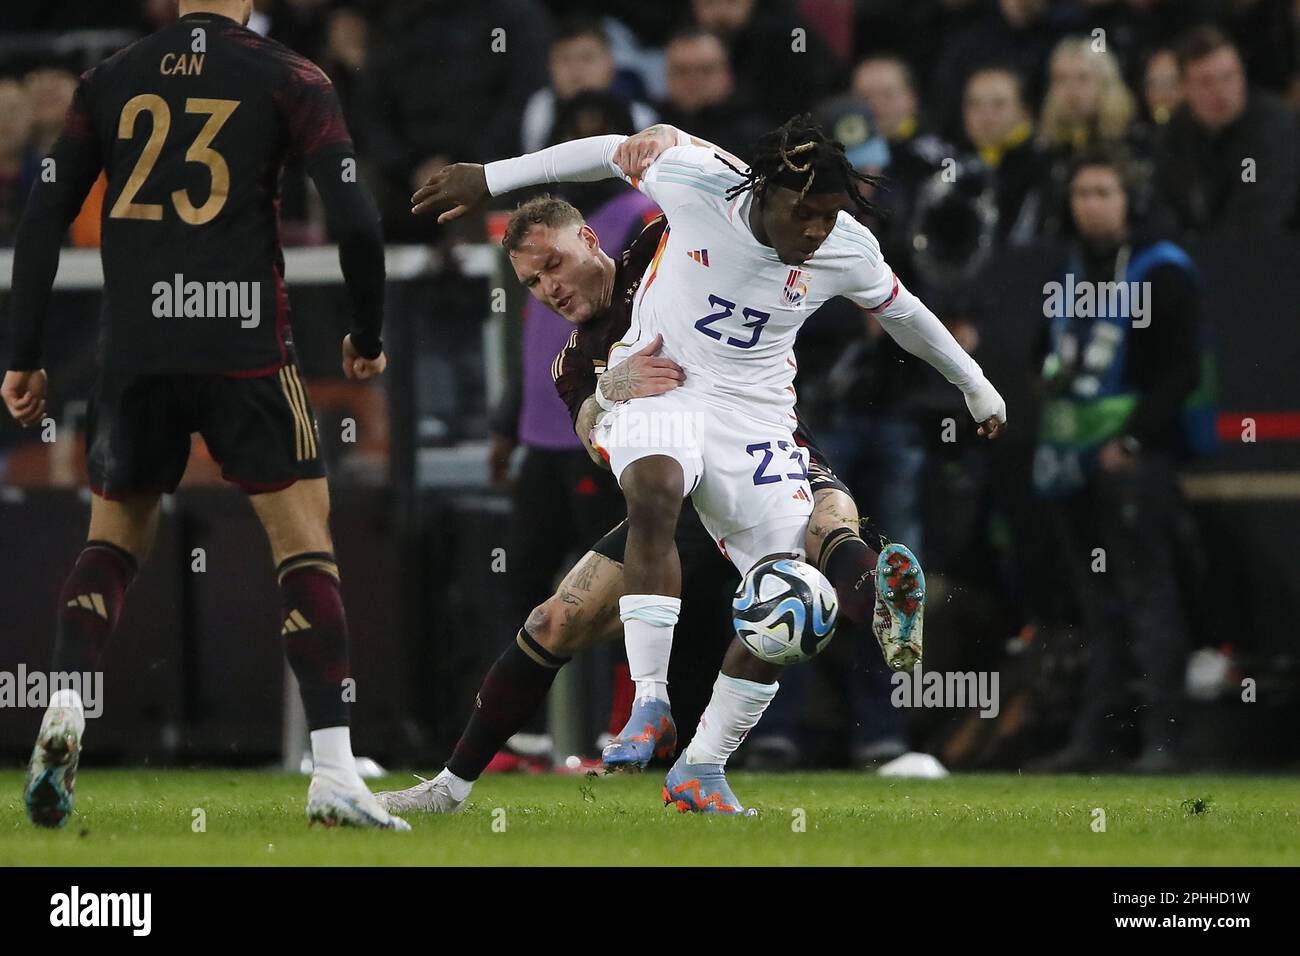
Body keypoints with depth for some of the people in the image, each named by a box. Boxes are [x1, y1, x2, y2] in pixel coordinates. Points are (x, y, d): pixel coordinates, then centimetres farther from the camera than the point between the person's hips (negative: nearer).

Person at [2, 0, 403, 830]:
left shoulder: (111, 82, 10)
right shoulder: (287, 79, 1)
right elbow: (357, 219, -6)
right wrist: (369, 338, 9)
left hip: (133, 354, 3)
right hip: (245, 349, -3)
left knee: (114, 535, 19)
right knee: (305, 537, 3)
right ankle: (334, 774, -8)